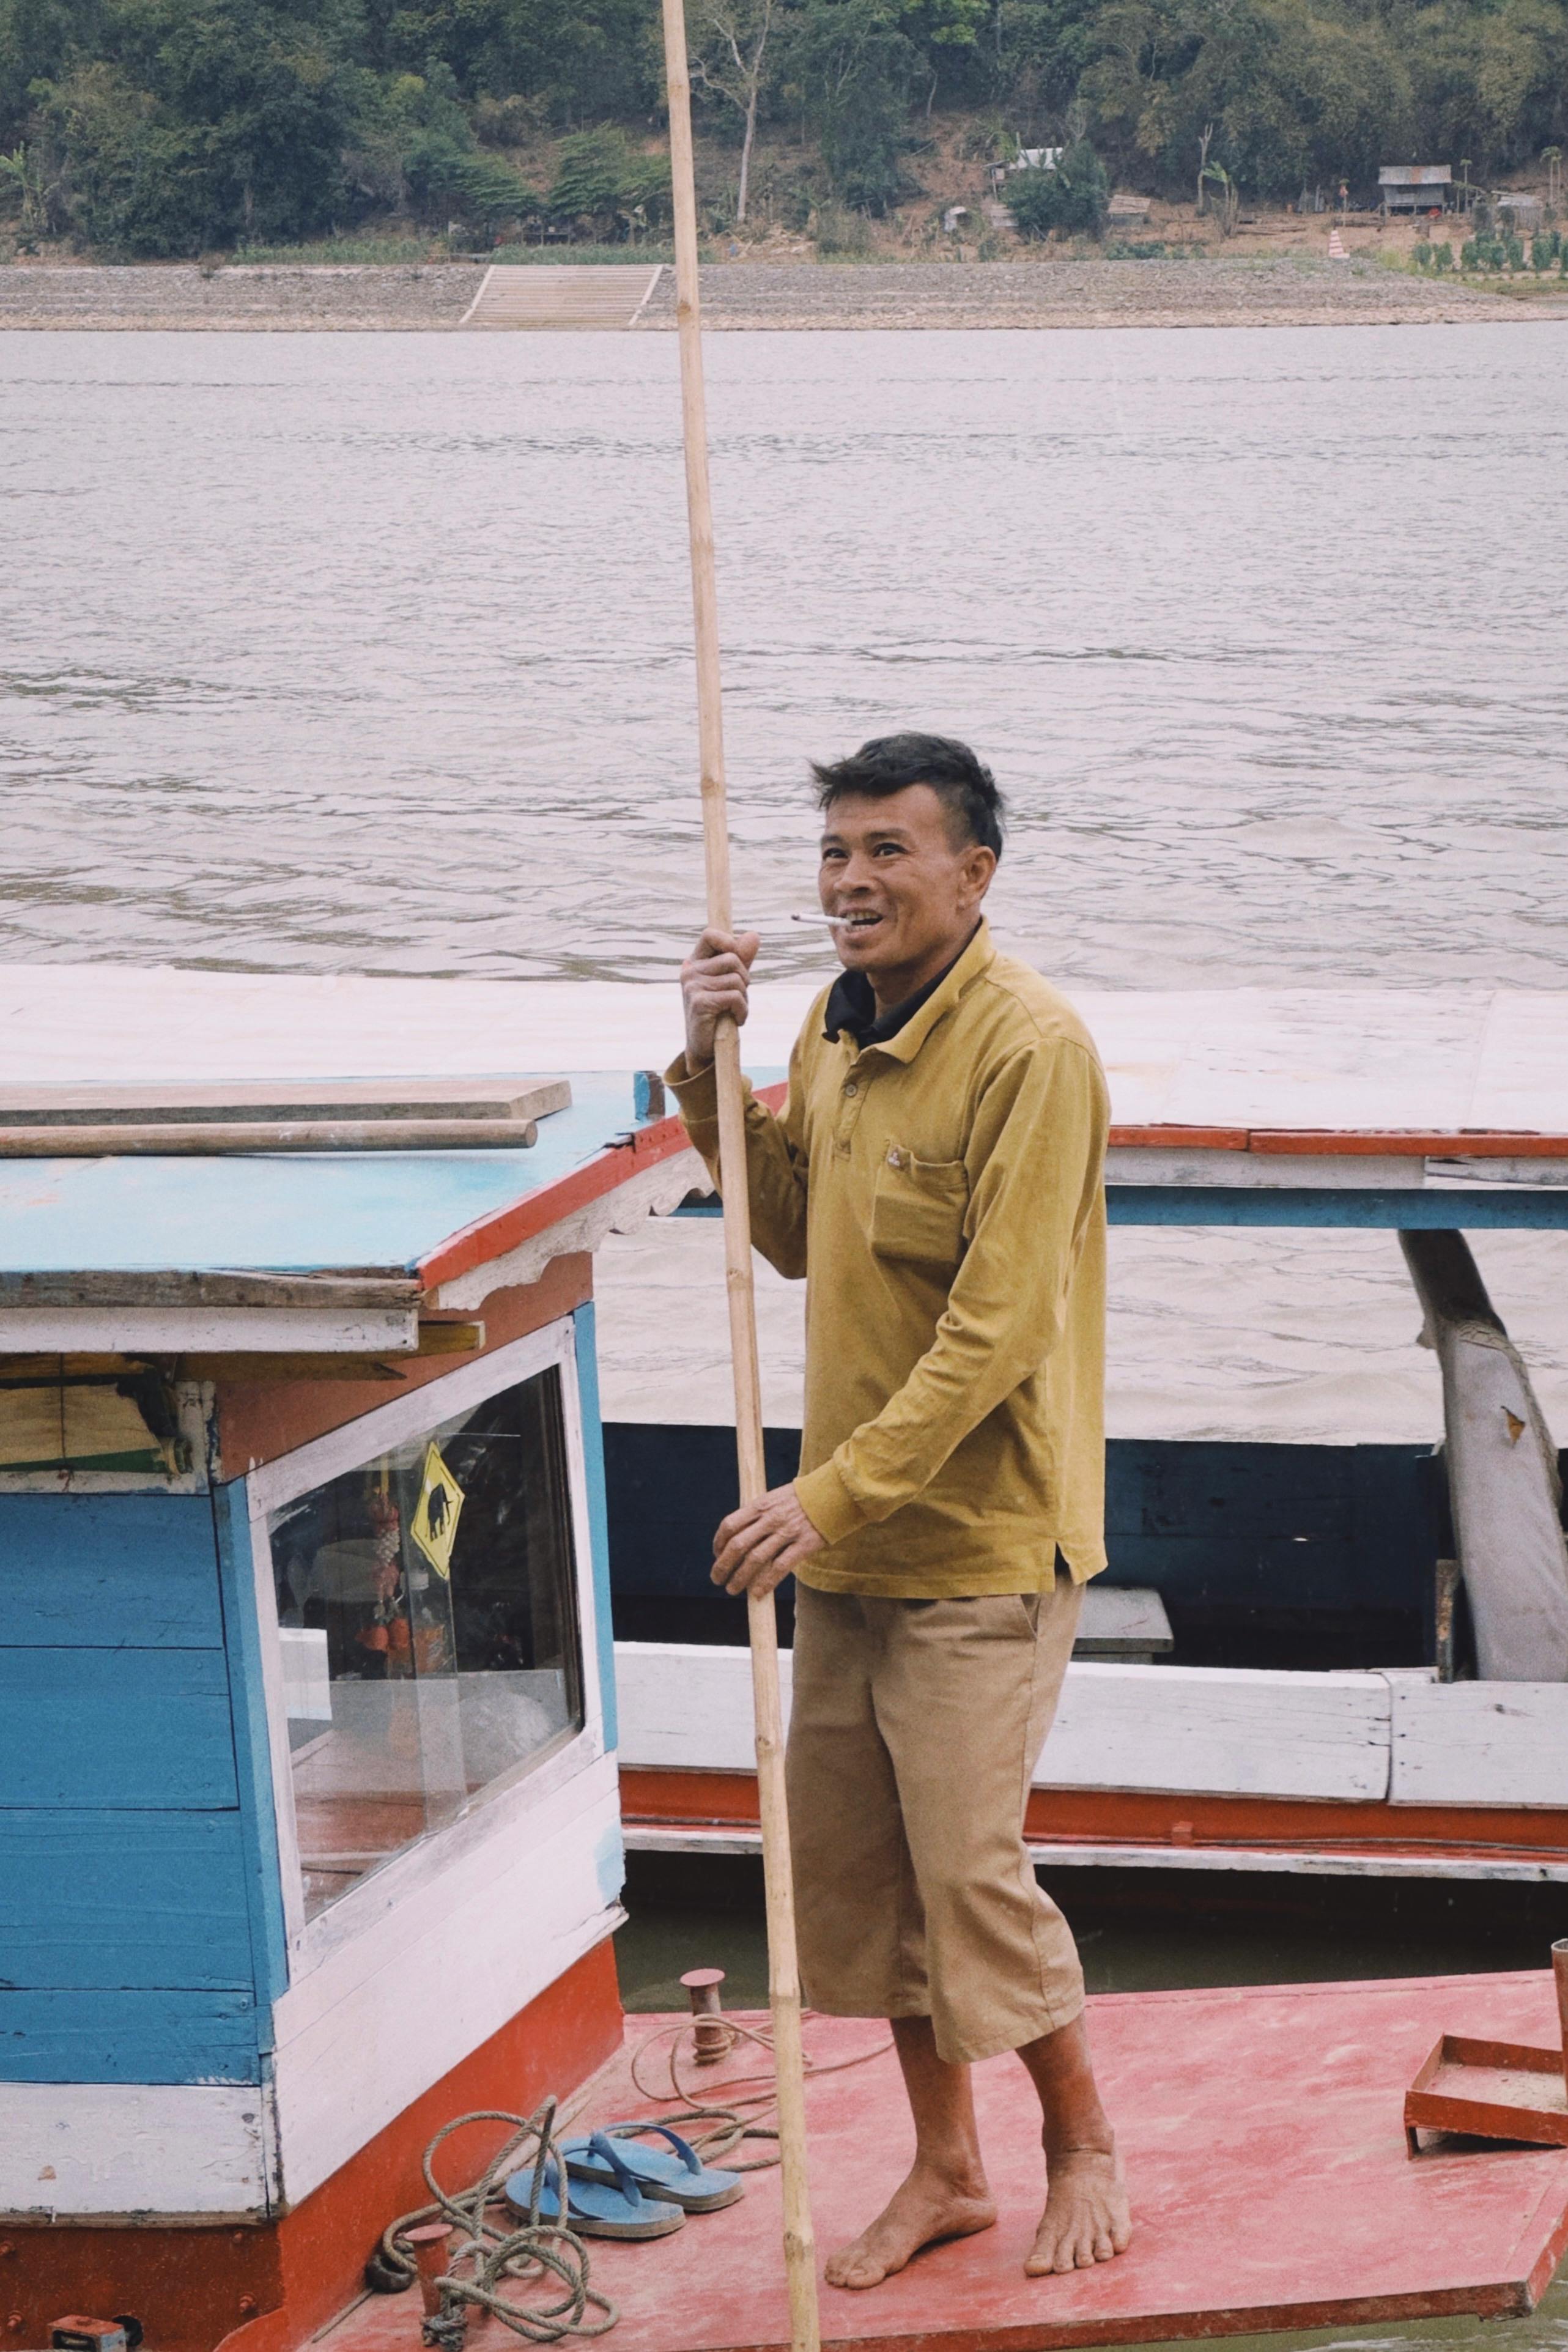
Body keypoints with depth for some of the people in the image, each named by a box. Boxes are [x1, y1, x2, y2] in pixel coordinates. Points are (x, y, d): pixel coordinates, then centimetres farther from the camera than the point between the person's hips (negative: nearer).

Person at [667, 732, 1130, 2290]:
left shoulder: (1028, 1047, -18)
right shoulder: (833, 1028, 8)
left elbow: (997, 1329, -21)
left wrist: (836, 1492, -23)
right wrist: (710, 1068, 5)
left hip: (979, 1538, -8)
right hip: (848, 1532, 8)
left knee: (967, 1866, -5)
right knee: (848, 1854, 11)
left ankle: (1083, 2145, 18)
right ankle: (946, 2167, 27)